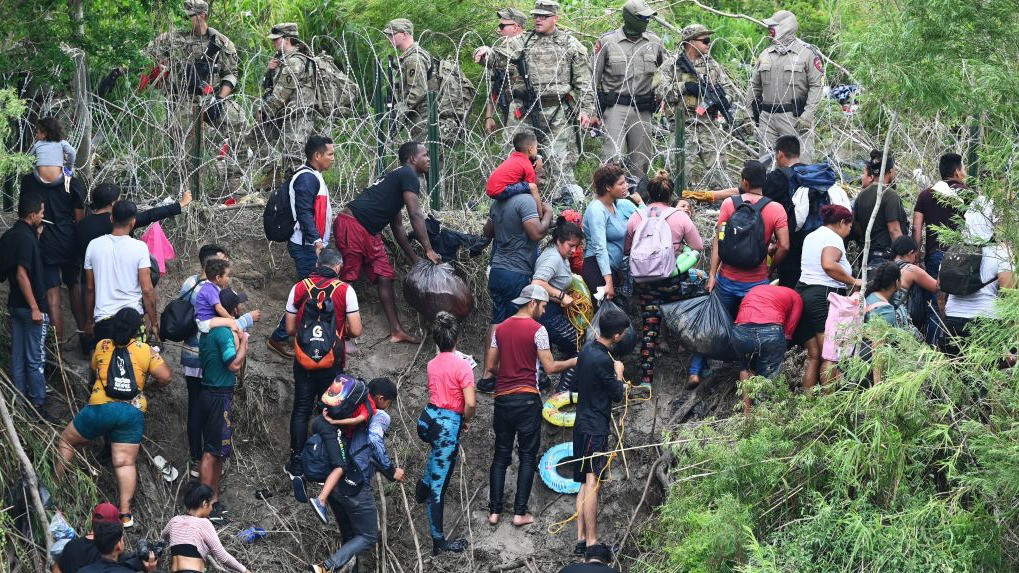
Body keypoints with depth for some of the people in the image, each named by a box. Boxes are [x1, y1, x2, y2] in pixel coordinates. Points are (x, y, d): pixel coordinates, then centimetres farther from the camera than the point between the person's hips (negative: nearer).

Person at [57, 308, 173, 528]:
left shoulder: (102, 346, 7)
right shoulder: (146, 351, 4)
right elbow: (166, 377, 2)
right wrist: (149, 385, 21)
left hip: (101, 407, -1)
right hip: (134, 412, 1)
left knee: (66, 440, 19)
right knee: (125, 462, 1)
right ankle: (125, 512, -6)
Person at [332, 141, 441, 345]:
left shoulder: (395, 177, 24)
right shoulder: (408, 175, -6)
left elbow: (397, 227, 26)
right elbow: (415, 215, -14)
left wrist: (415, 258, 22)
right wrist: (429, 250, -14)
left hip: (369, 232, 10)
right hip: (351, 226, -10)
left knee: (385, 276, 7)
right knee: (348, 279, -9)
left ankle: (396, 331, 10)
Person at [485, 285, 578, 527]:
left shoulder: (501, 328, 9)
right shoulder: (537, 329, -8)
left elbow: (490, 366, 10)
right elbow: (550, 367, -10)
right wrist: (575, 361, 3)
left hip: (502, 398, 5)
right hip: (527, 399, -5)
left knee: (501, 455, 10)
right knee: (527, 457, 3)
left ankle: (494, 511, 7)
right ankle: (520, 513, 0)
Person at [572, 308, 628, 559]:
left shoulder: (587, 349, 8)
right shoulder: (603, 360, -20)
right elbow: (618, 395, -10)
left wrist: (618, 384, 19)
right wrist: (619, 373, 6)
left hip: (583, 424, 10)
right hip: (596, 428, -10)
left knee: (585, 484, 12)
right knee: (593, 484, -8)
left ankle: (581, 539, 12)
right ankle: (591, 542, -8)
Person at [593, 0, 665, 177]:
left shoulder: (654, 42, 8)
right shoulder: (607, 42, -1)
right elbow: (594, 78, 4)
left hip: (643, 111, 4)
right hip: (616, 107, -4)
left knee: (641, 163, 6)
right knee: (613, 157, -16)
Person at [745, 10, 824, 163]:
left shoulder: (807, 53, -4)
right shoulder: (765, 55, 13)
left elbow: (816, 86, -7)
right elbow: (754, 85, 19)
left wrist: (808, 114, -15)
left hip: (794, 117, -6)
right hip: (767, 116, 6)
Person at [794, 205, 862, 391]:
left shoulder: (811, 237, 21)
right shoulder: (834, 238, -7)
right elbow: (828, 264, -26)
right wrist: (853, 281, -17)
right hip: (825, 296, -9)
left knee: (813, 356, 10)